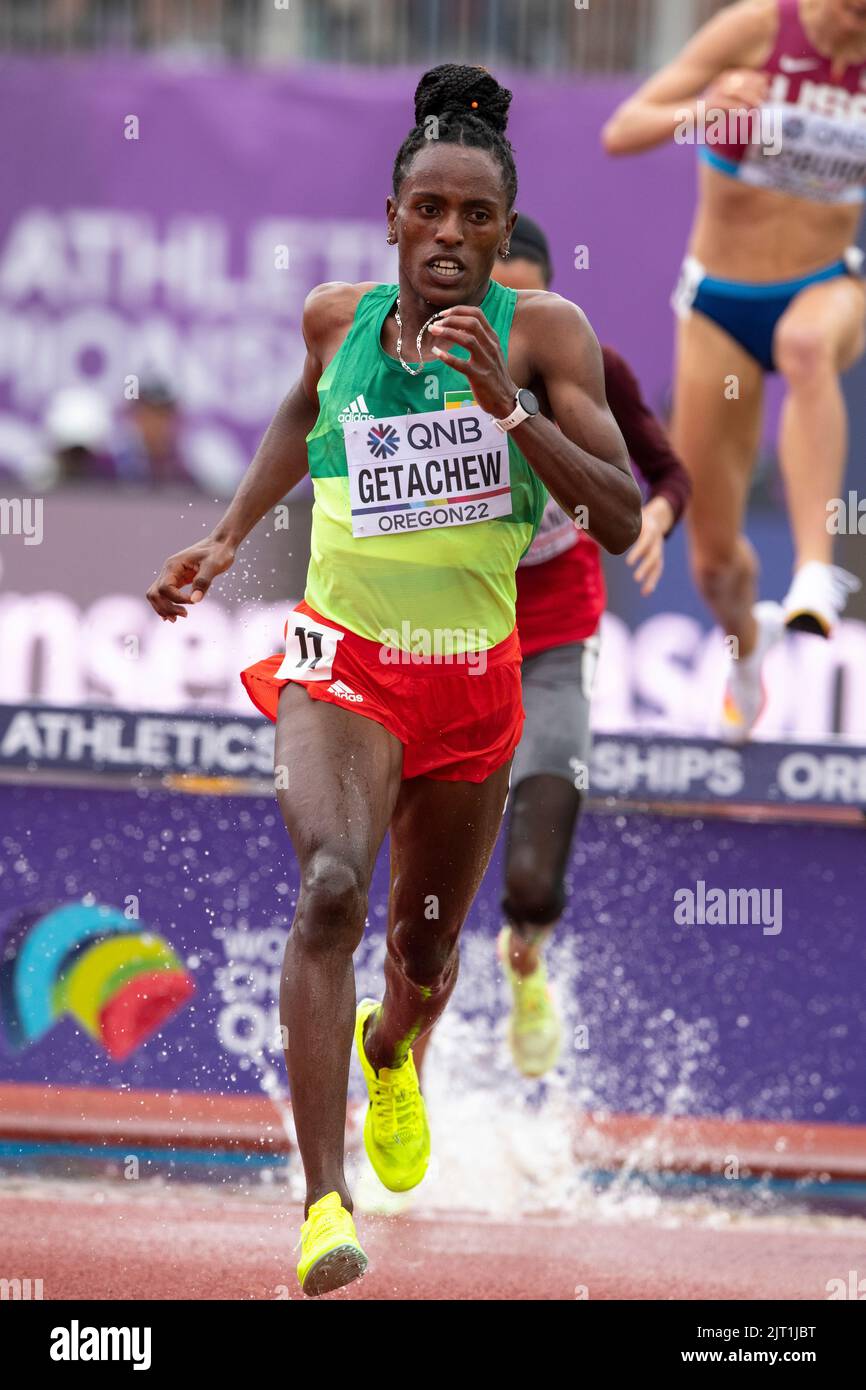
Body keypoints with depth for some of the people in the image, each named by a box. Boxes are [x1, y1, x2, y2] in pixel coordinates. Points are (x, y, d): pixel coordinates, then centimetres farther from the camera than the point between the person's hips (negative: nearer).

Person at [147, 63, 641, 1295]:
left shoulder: (540, 330, -9)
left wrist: (508, 406, -27)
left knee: (427, 947, 17)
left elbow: (621, 518, -17)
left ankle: (391, 1052, 57)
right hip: (343, 661, -1)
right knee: (331, 886, -28)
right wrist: (228, 537, 19)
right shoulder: (338, 317, 0)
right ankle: (326, 1203, -32)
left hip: (474, 678, 1)